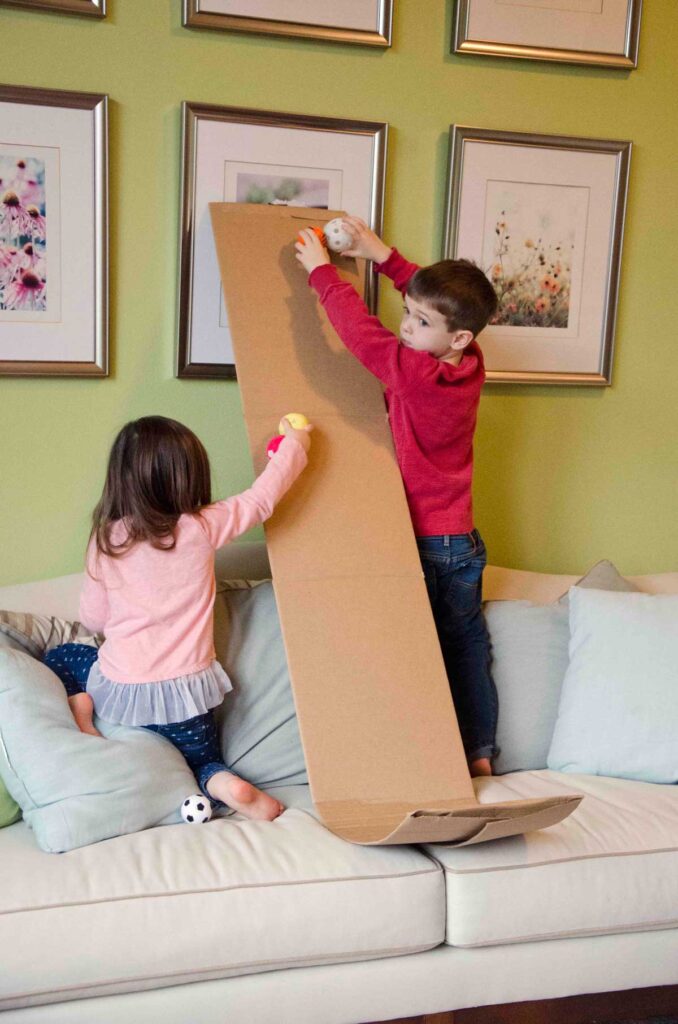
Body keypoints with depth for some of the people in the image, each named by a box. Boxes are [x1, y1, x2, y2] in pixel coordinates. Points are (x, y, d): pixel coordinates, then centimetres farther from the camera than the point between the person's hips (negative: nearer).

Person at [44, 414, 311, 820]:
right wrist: (294, 445, 12)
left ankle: (79, 704, 0)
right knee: (206, 763, 22)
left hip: (117, 689, 1)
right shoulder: (202, 528, -13)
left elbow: (93, 619, 3)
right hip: (183, 693, -1)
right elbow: (262, 499, -1)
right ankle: (224, 785, -12)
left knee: (59, 658, 29)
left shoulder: (106, 539, -6)